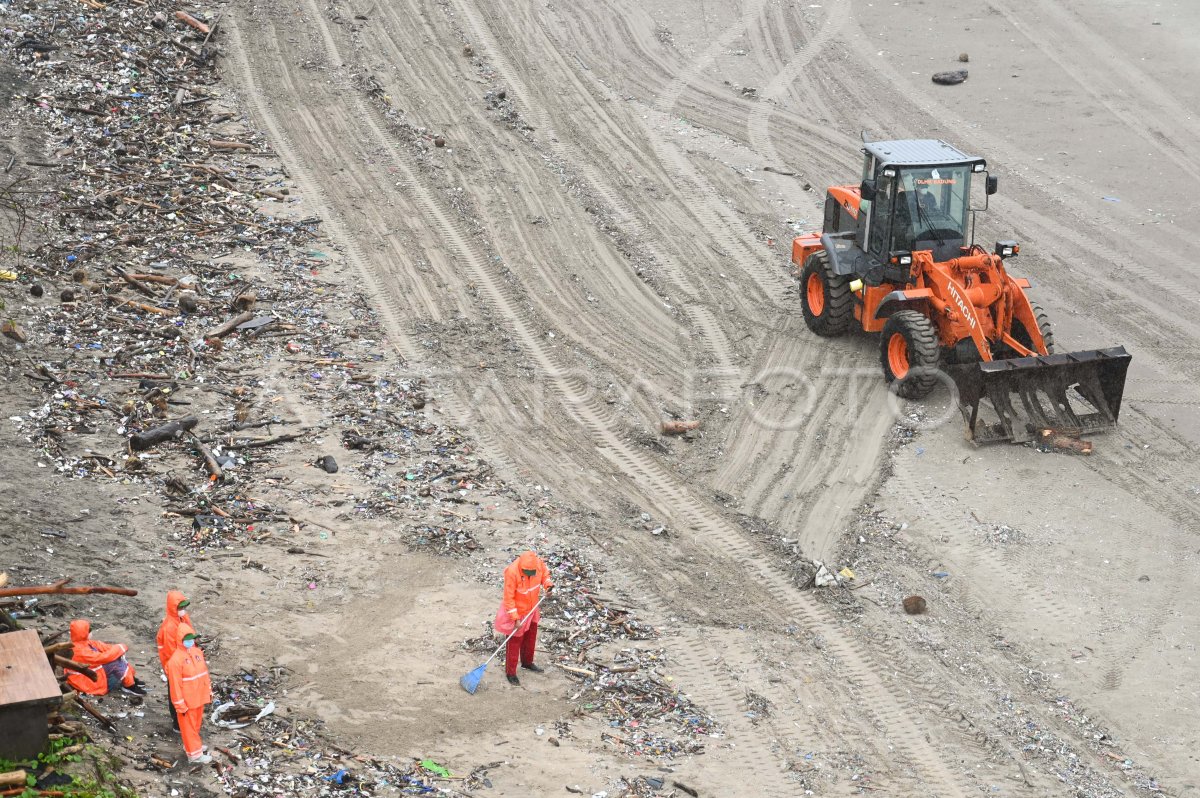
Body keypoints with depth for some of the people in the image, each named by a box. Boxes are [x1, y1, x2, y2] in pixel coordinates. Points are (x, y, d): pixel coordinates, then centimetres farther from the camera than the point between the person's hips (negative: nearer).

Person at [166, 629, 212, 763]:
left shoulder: (197, 652, 1)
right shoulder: (176, 659, -23)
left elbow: (204, 672, 12)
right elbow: (175, 684, -20)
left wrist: (208, 691, 14)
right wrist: (180, 705, -17)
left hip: (199, 697, 7)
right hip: (187, 701, -7)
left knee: (196, 723, 22)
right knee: (188, 726, 6)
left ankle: (192, 744, 40)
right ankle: (195, 754, 15)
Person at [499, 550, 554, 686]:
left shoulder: (539, 563, -19)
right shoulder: (512, 572, -34)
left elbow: (544, 573, 7)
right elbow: (509, 598, -26)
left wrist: (548, 584, -14)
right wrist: (515, 618, -26)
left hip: (532, 609, 6)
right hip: (517, 612, -6)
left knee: (531, 638, 24)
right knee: (515, 642, 6)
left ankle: (527, 662, 47)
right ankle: (510, 672, 20)